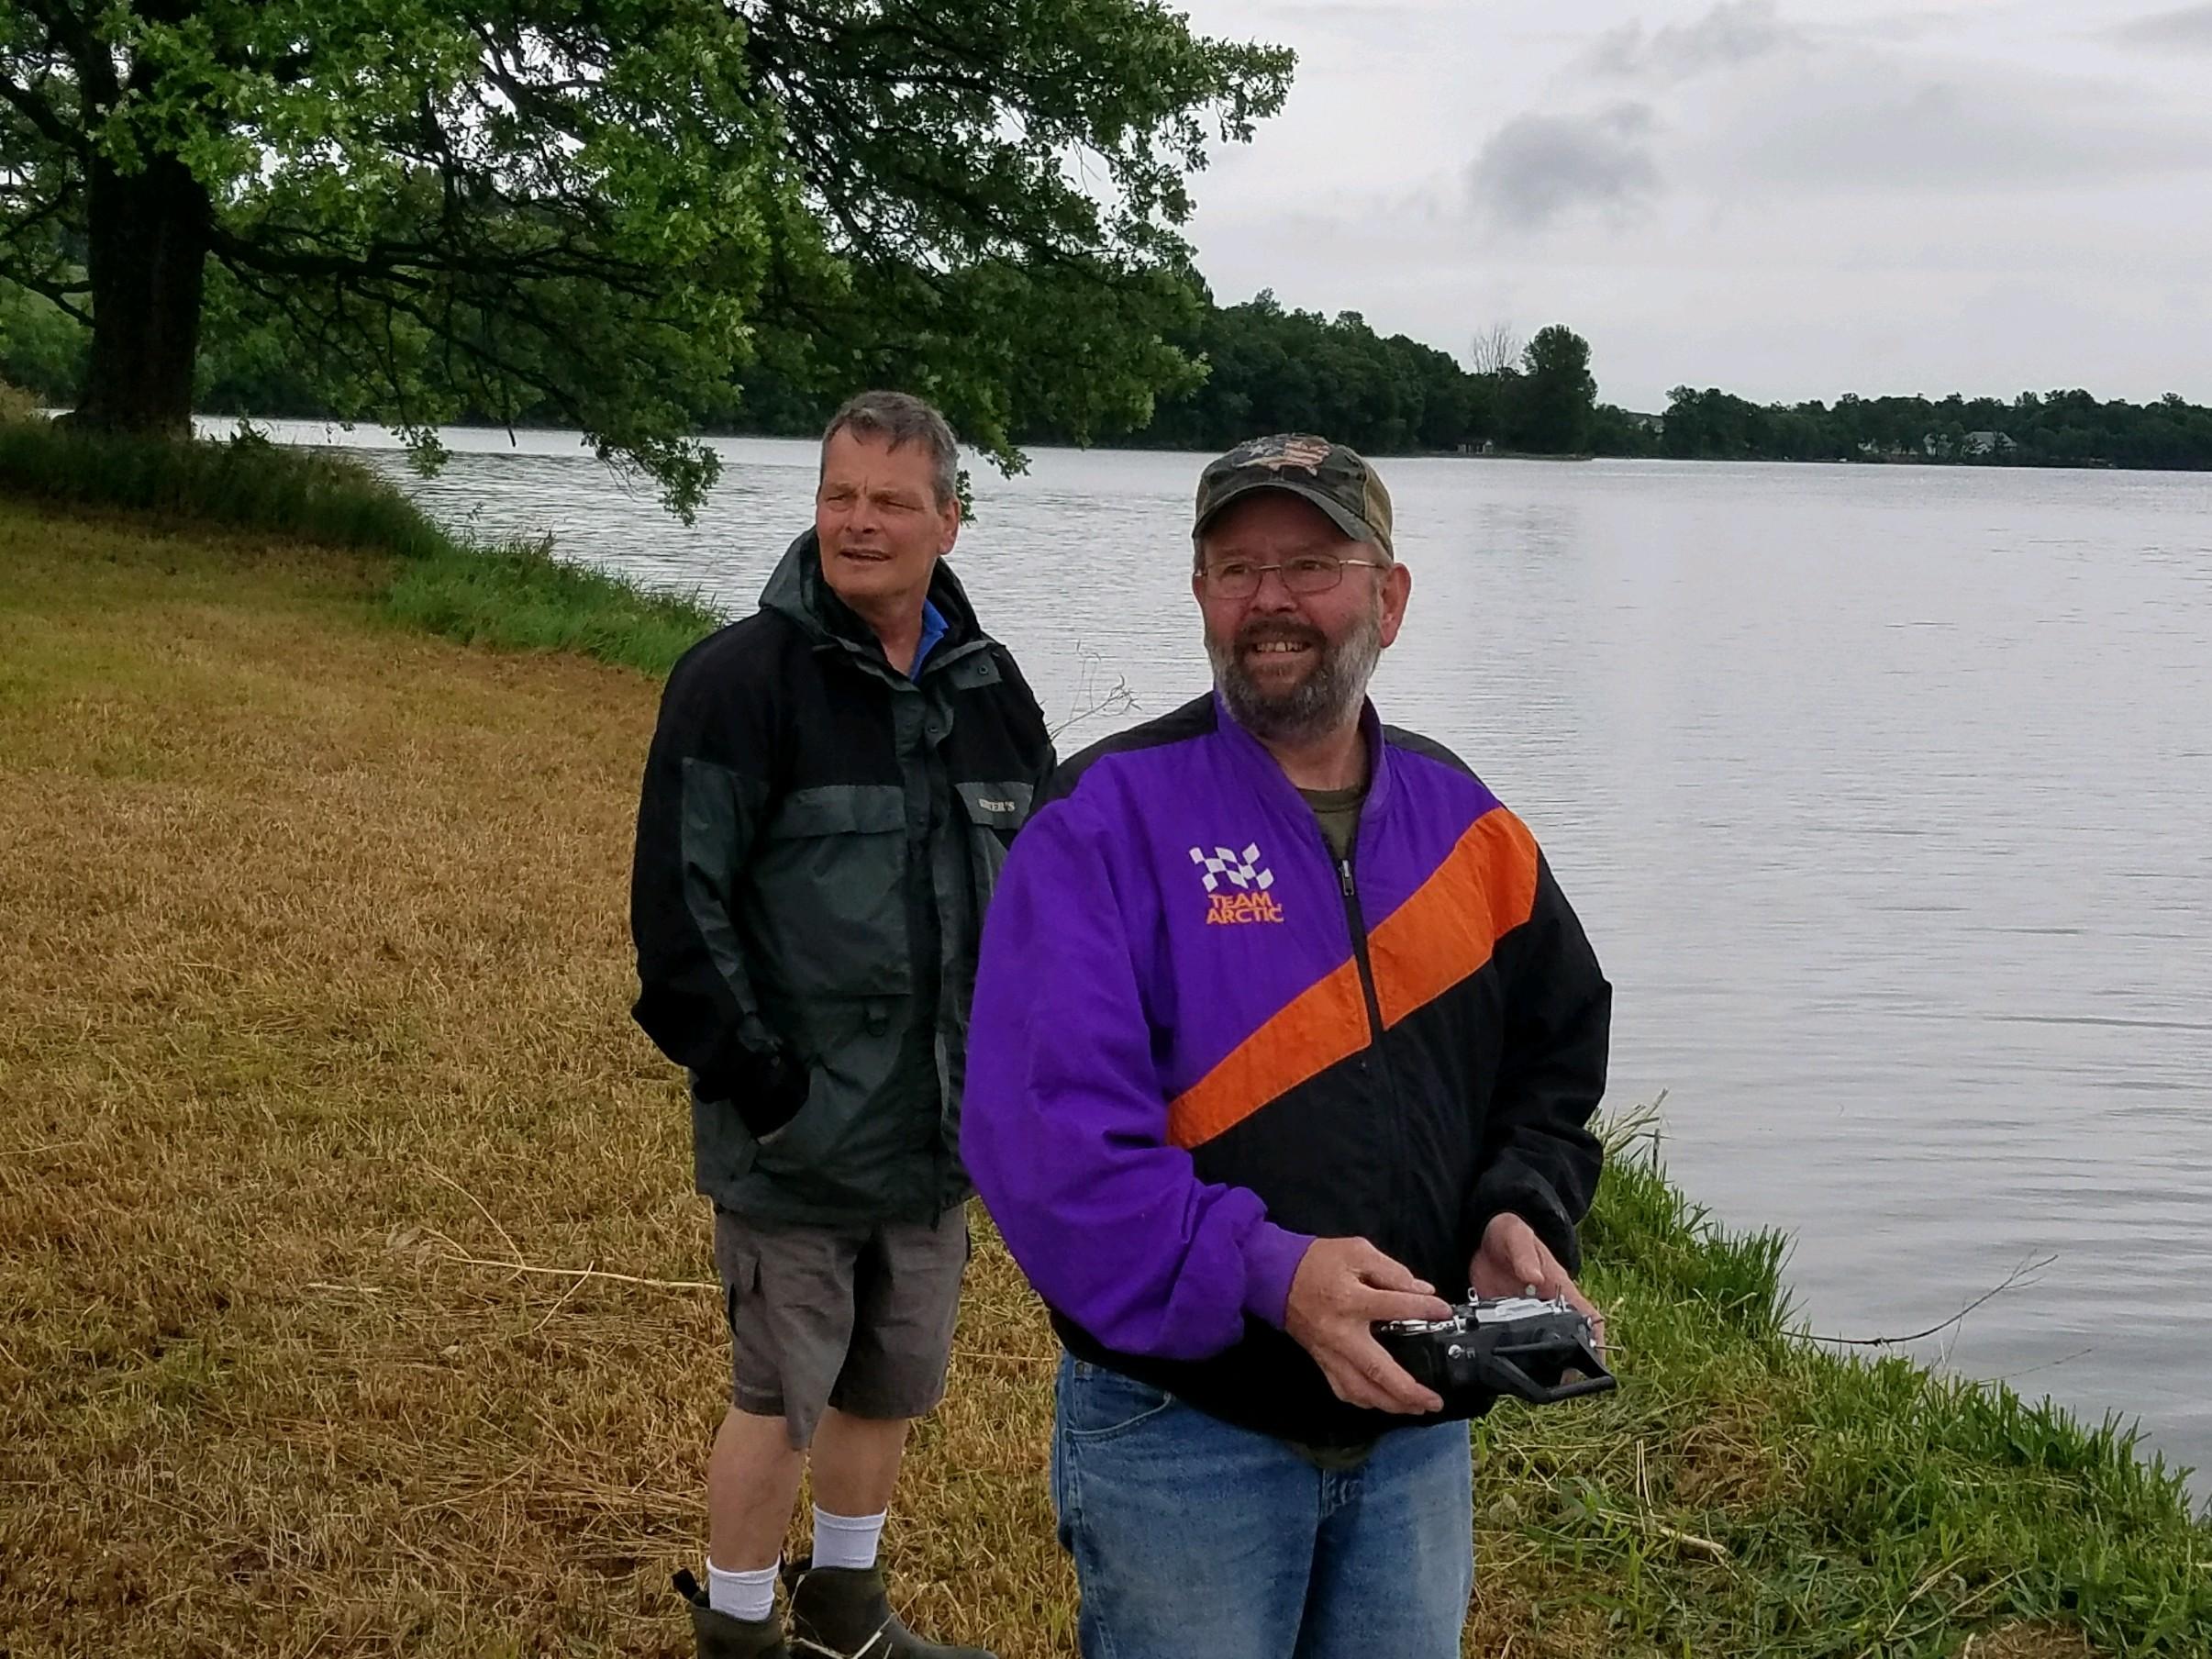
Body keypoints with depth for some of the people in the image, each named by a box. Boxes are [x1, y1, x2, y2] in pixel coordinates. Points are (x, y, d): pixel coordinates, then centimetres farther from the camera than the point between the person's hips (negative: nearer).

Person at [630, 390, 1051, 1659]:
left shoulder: (991, 688, 6)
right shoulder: (741, 678, -13)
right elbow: (680, 900, -14)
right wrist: (745, 1069, -16)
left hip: (940, 1127, 6)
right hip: (797, 1131, -6)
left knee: (895, 1388, 18)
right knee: (783, 1397, 4)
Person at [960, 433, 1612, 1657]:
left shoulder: (1467, 830, 5)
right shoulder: (1106, 819, -11)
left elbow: (1552, 1064, 14)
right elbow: (1048, 1126, -20)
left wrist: (1521, 1216, -6)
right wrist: (1266, 1275, -31)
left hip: (1417, 1431, 5)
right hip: (1180, 1438, -5)